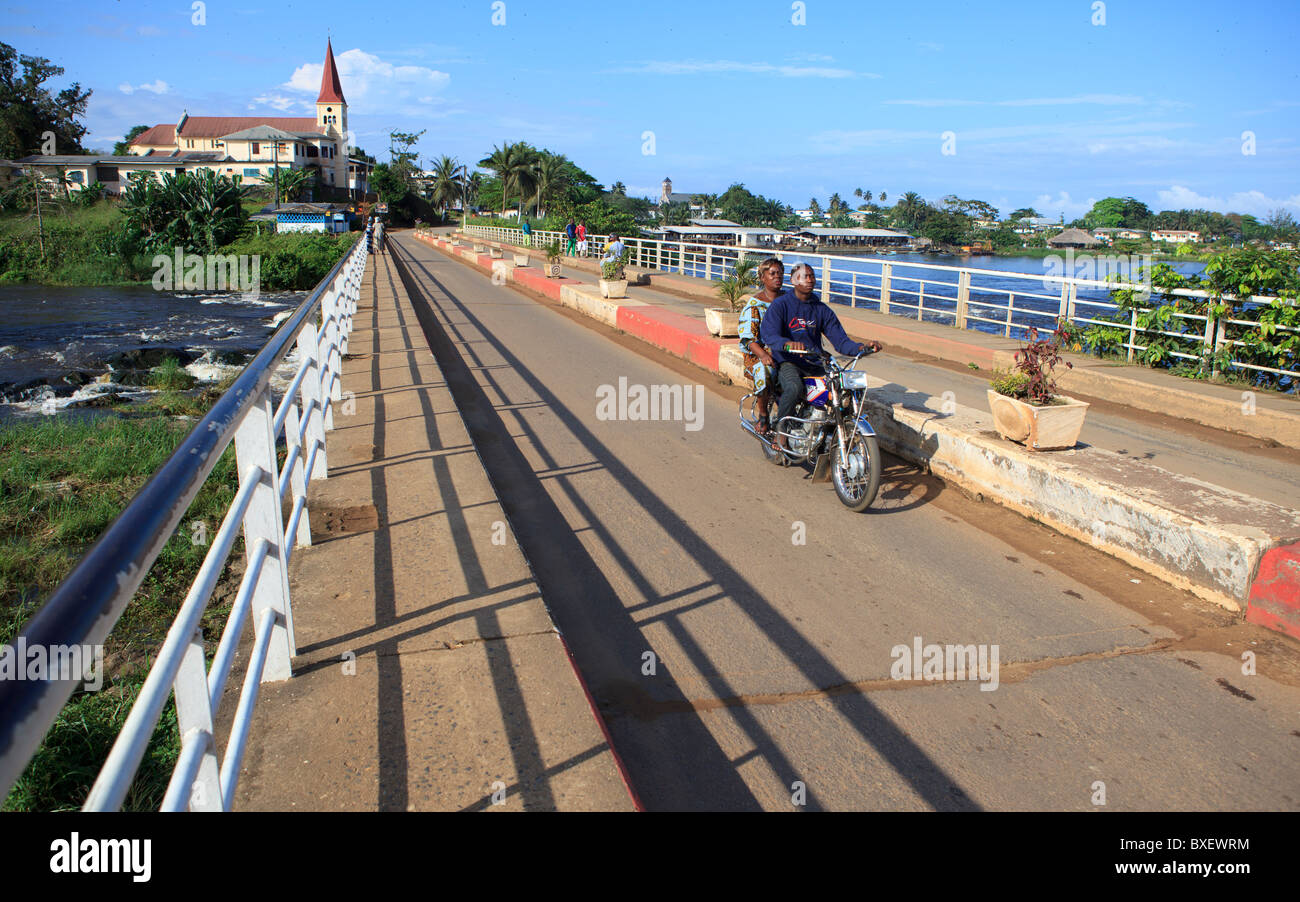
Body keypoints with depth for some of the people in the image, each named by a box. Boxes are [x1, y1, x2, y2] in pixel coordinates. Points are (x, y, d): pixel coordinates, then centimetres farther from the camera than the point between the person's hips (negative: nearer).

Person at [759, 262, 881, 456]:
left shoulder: (822, 310, 14)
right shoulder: (780, 305, -1)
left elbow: (840, 339, 8)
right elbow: (767, 333, -18)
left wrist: (860, 347, -13)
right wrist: (788, 343, -39)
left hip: (814, 364, 5)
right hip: (787, 362, -5)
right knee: (795, 388, -37)